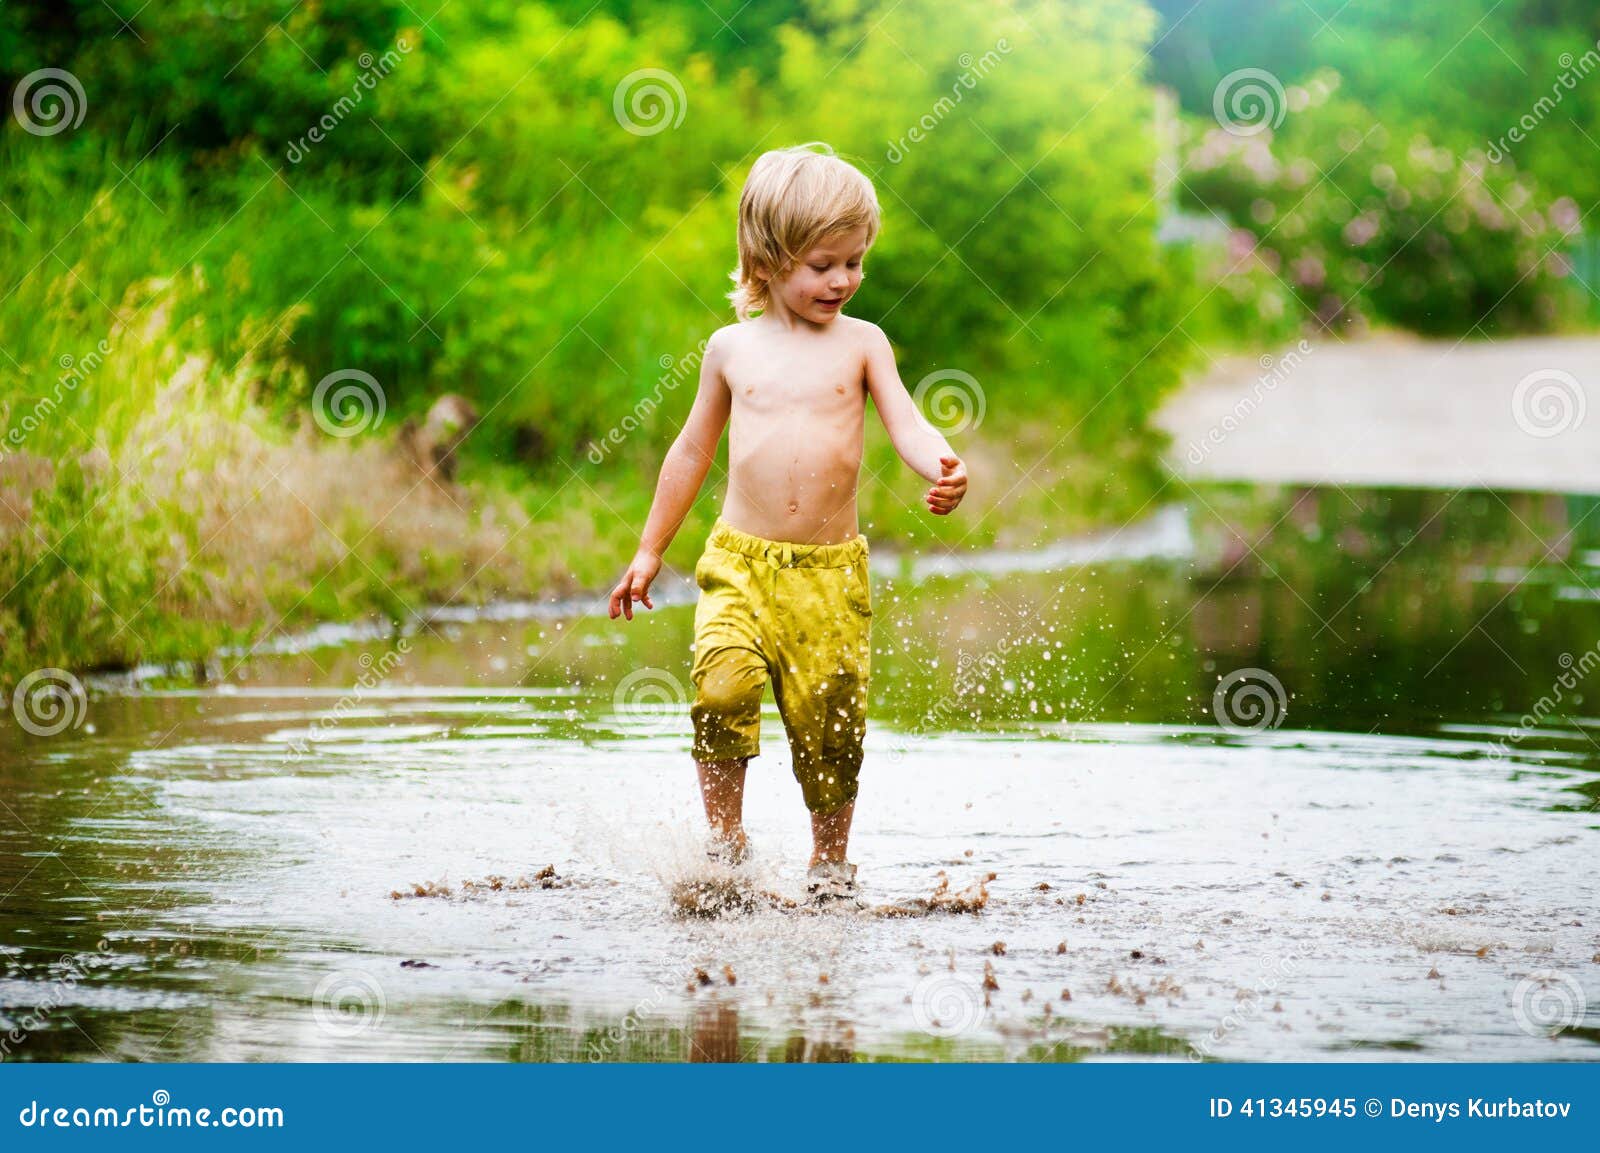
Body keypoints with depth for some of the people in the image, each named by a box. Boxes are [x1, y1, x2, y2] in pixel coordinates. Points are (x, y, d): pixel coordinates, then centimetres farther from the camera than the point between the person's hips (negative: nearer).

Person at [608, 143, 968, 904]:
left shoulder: (861, 344, 6)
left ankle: (830, 865, 22)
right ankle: (725, 842, -6)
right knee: (724, 684, -23)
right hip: (740, 562, 0)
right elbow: (693, 450, 18)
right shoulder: (732, 348, 8)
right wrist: (650, 550, 20)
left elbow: (908, 425, -5)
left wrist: (941, 469, -28)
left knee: (831, 722, 0)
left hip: (833, 570, 0)